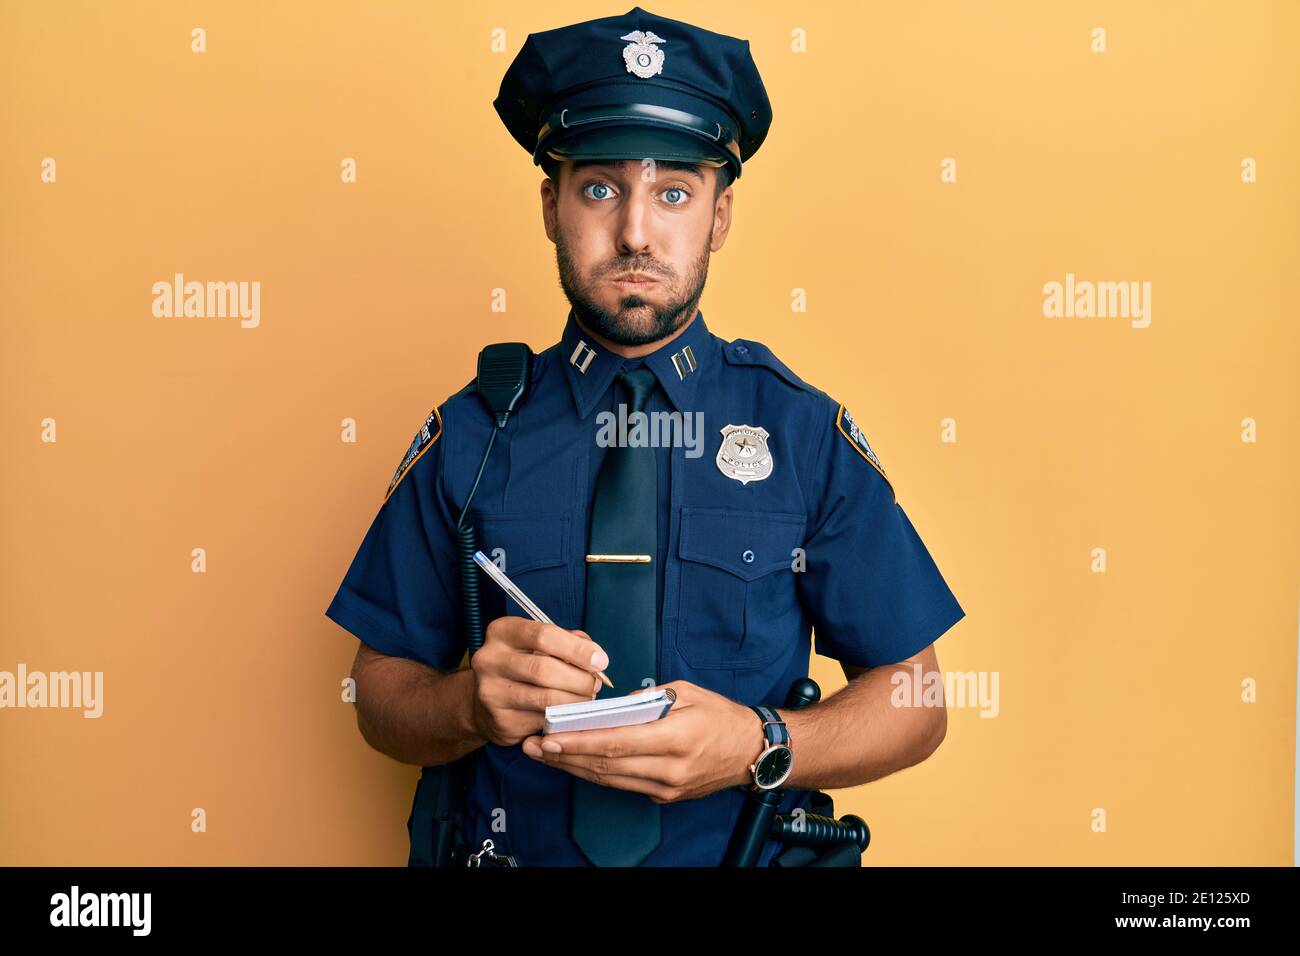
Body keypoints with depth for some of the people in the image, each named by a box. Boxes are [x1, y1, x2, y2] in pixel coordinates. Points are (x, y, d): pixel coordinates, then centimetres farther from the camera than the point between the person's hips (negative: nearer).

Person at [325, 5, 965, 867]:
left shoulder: (806, 433, -3)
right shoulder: (468, 437, -1)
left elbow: (914, 706, -1)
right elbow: (381, 691, 3)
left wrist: (759, 746, -18)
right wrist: (475, 700, -17)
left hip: (747, 844, 1)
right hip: (514, 847, 1)